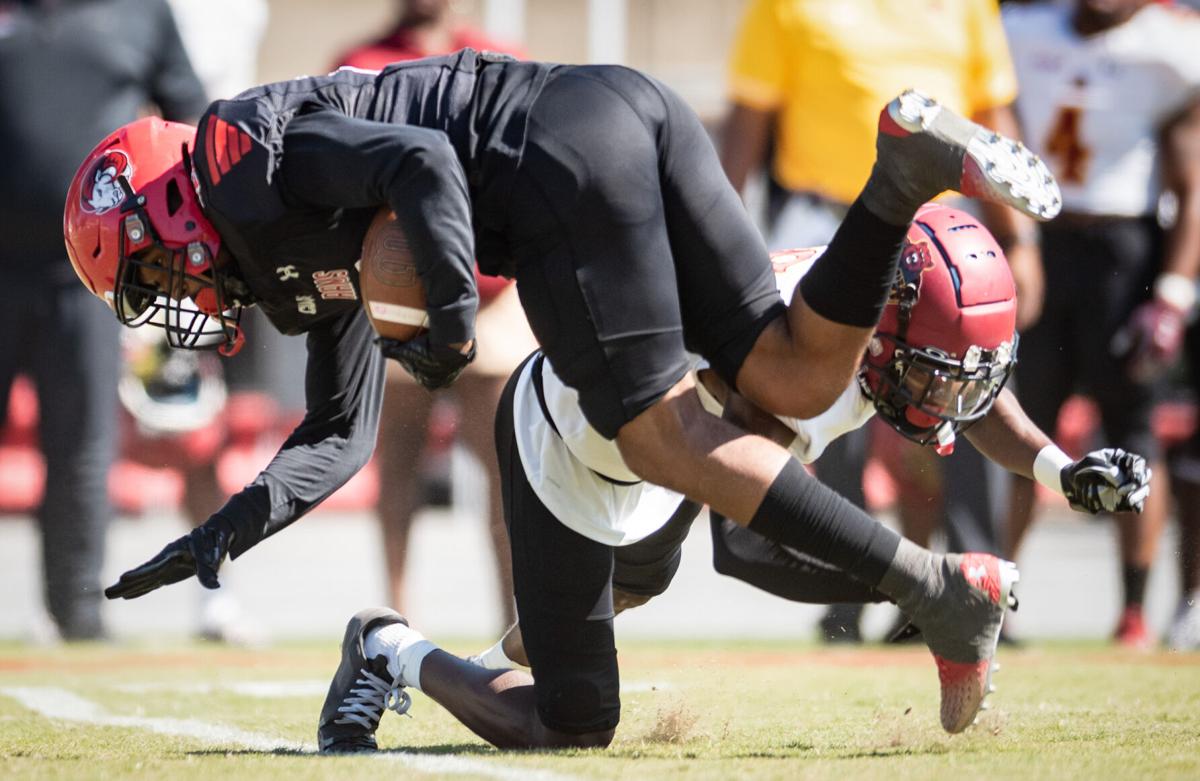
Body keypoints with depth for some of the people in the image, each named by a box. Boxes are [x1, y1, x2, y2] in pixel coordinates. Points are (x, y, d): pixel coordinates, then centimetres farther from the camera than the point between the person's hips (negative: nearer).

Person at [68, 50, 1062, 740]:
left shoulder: (243, 152, 5)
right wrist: (227, 530, 19)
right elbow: (342, 435, 31)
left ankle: (934, 589, -12)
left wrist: (453, 313, -17)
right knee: (796, 381, 1)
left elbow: (419, 159, -11)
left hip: (564, 144, -9)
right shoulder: (314, 263, 32)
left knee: (664, 438, -7)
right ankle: (910, 169, -16)